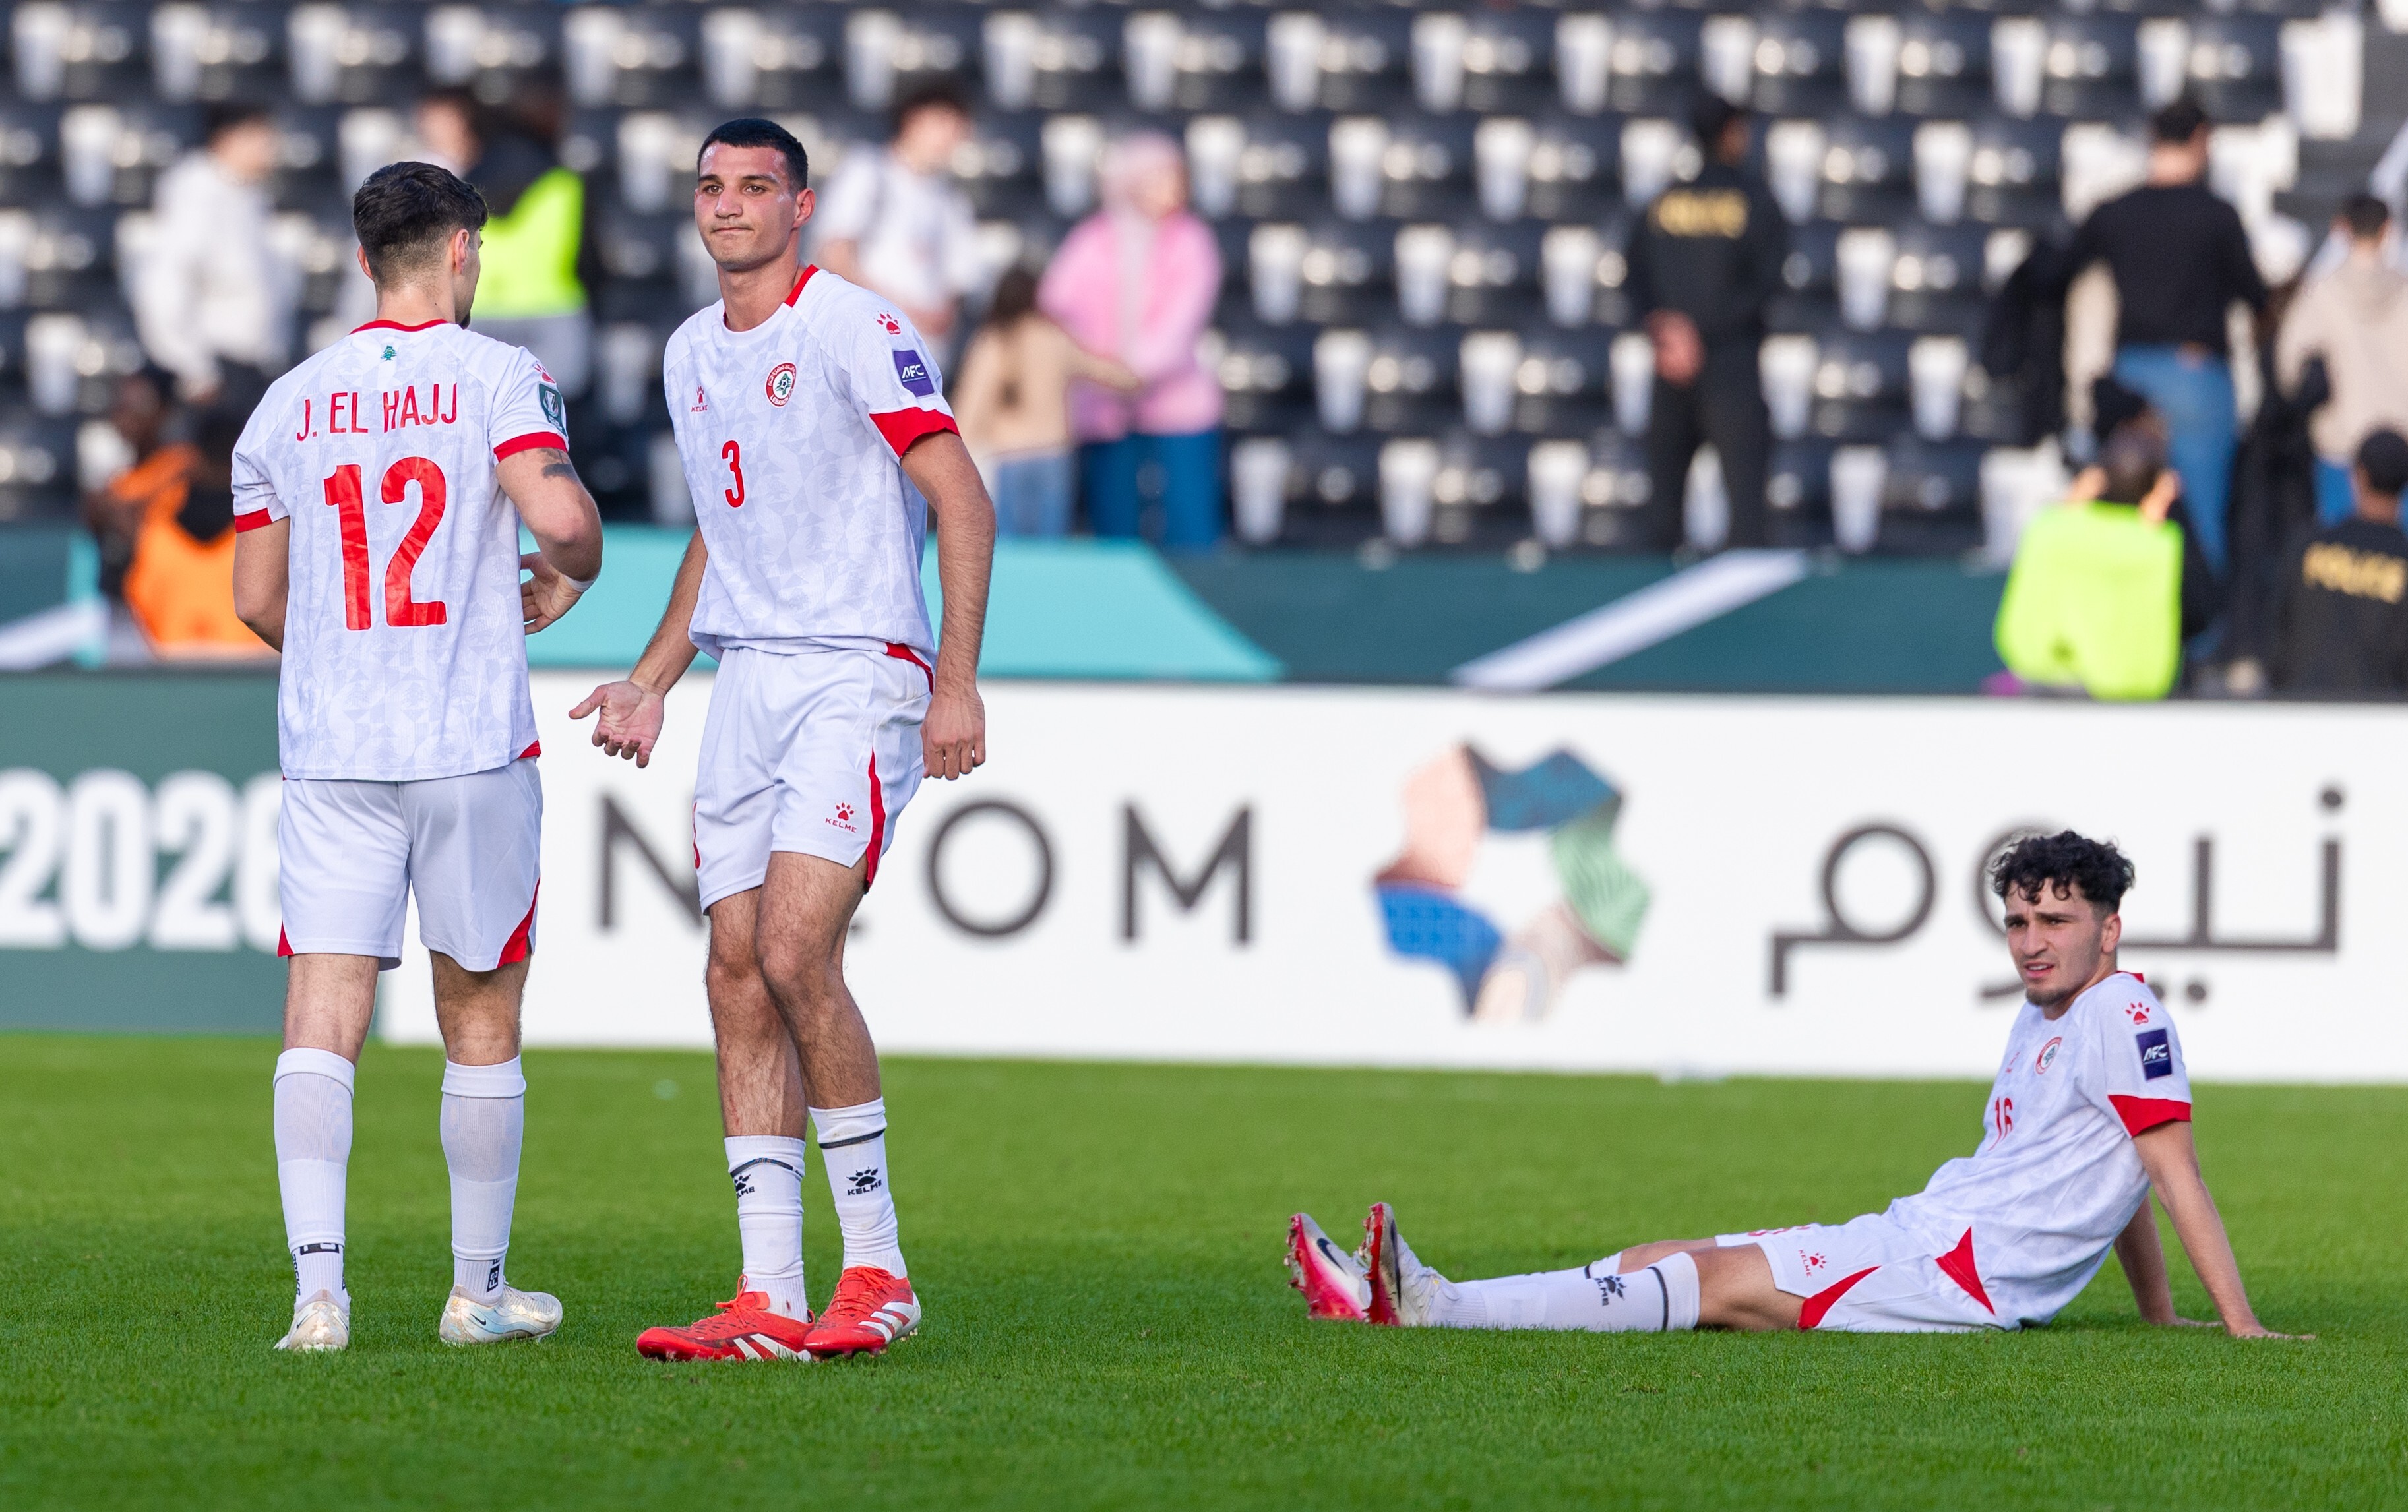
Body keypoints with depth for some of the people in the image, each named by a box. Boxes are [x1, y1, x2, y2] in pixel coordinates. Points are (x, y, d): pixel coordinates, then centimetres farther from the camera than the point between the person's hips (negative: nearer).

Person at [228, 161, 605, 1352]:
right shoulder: (495, 375, -2)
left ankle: (318, 1287, -17)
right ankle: (478, 1290, 18)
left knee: (321, 1020, -3)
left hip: (328, 753, 2)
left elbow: (256, 597, 13)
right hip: (473, 748, -2)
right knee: (480, 1023, 10)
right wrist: (567, 576, 6)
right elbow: (559, 515, -17)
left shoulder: (288, 404, 9)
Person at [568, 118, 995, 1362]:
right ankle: (770, 1304, 0)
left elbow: (960, 498, -11)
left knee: (794, 954, -19)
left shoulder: (853, 328, -7)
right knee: (738, 976, -1)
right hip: (745, 681, 7)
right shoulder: (692, 353, 16)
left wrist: (959, 680, -18)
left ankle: (877, 1268, -8)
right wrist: (650, 684, 22)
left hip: (860, 675, -7)